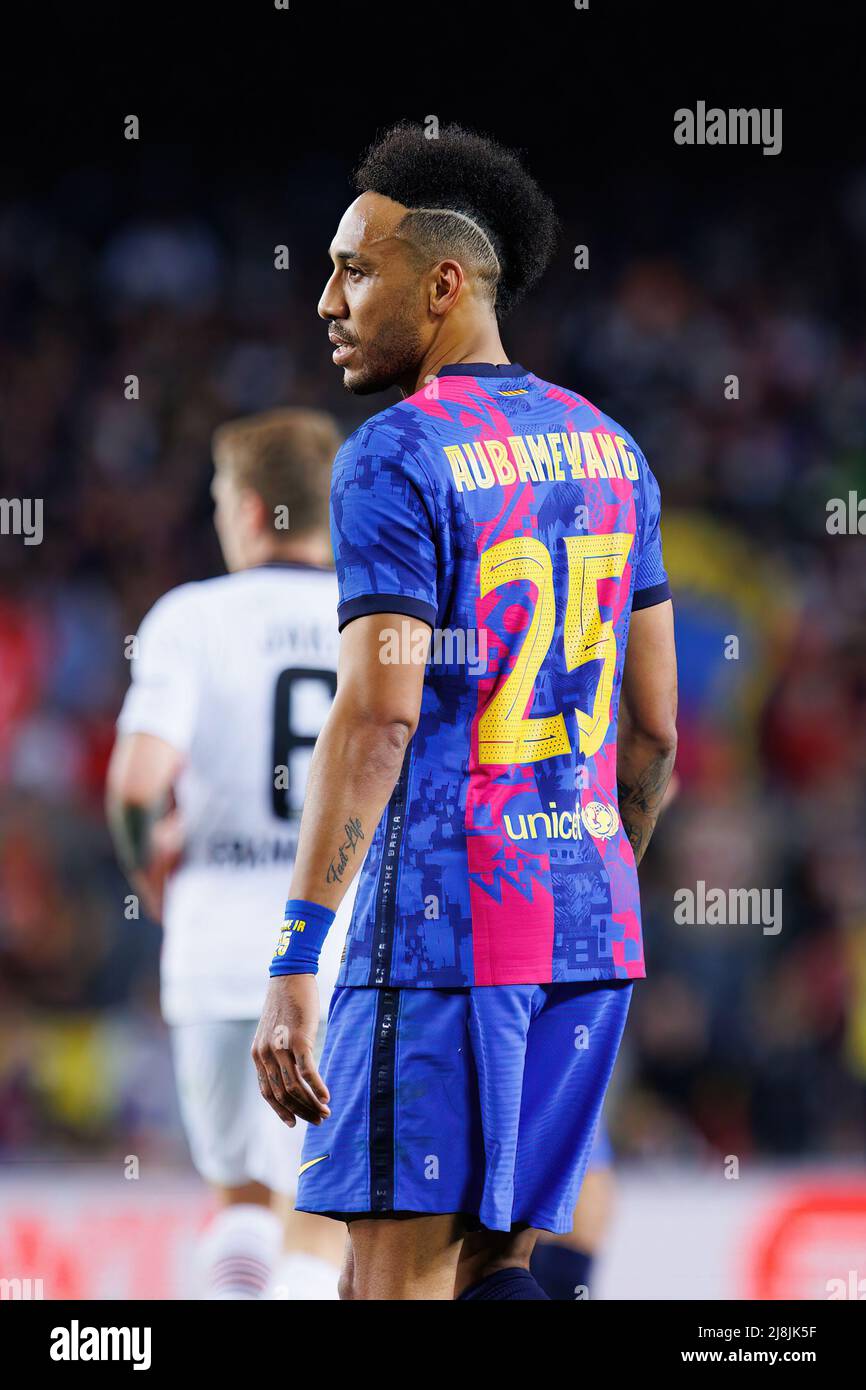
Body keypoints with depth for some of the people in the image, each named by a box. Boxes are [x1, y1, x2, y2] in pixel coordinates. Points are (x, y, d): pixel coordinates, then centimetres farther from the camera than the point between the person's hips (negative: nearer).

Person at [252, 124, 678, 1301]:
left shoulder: (396, 459, -9)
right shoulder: (607, 450, 14)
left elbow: (375, 717, -18)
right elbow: (656, 726, 16)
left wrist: (295, 958, -20)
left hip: (444, 912, -8)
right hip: (590, 922, 8)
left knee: (397, 1276, -7)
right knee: (495, 1263, 12)